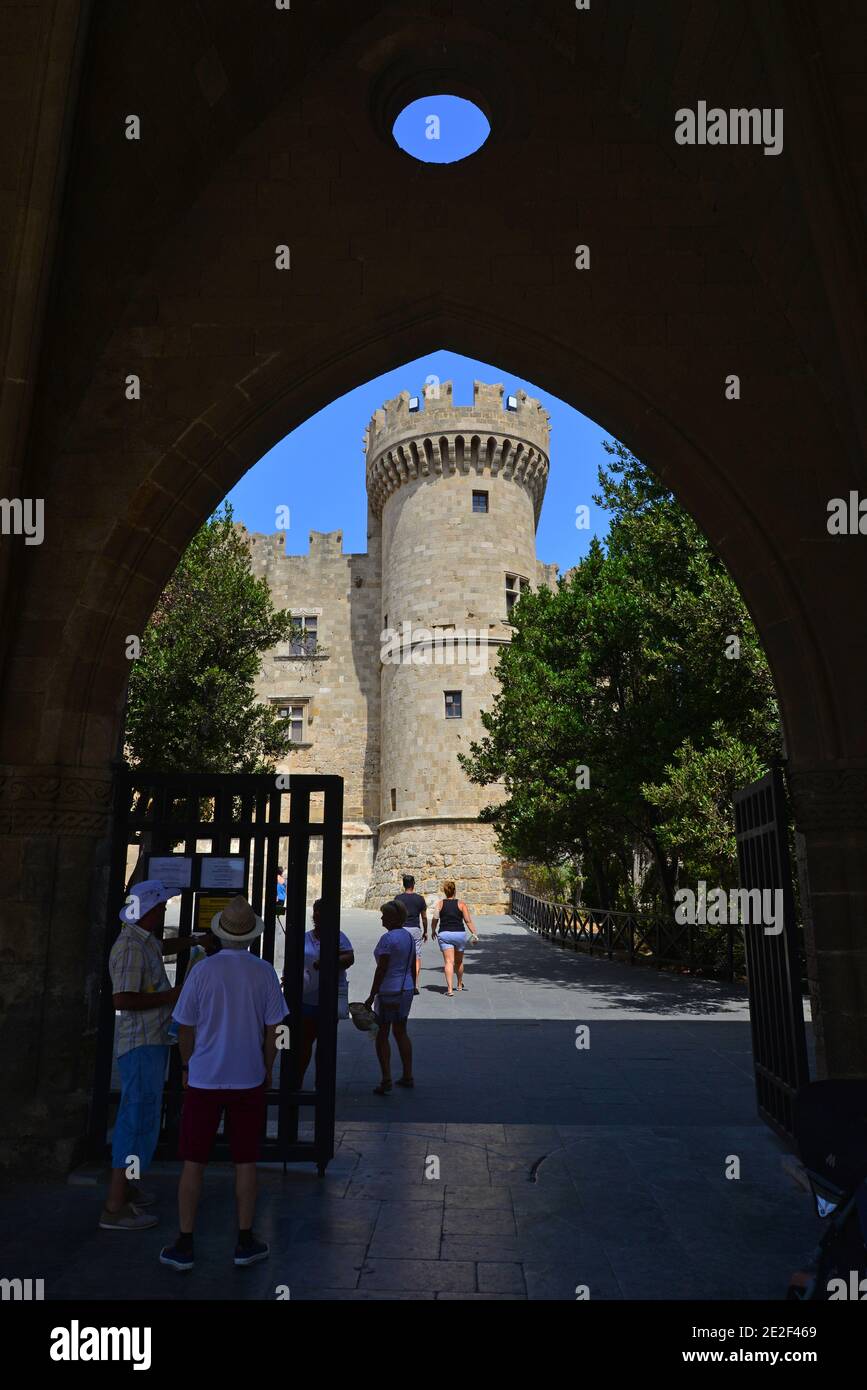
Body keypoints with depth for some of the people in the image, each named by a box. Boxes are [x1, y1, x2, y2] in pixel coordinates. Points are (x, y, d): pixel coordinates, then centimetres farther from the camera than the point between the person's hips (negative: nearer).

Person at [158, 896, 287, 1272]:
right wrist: (267, 1071, 13)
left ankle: (184, 1246, 18)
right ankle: (245, 1242, 21)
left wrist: (186, 1067, 15)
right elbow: (272, 1030, -2)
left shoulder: (202, 971, -11)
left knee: (193, 1163, 11)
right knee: (245, 1162, 12)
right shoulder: (264, 973, -8)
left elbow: (186, 1029, -2)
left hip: (204, 1079, -1)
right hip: (249, 1079, 1)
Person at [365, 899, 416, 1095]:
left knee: (382, 1035, 2)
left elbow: (381, 969, -19)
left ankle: (386, 1080, -2)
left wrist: (372, 995, -15)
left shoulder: (387, 938, -18)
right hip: (406, 990, 8)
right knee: (401, 1032, 18)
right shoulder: (409, 937, 7)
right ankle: (408, 1076, 22)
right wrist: (412, 987, 23)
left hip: (389, 992, -8)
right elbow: (413, 967, 14)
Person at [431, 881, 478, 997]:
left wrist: (433, 931, 14)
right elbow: (468, 921, -4)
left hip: (444, 934, -1)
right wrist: (474, 934, -1)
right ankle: (460, 984, 40)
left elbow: (435, 919, -2)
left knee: (448, 962, -5)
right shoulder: (461, 903, 1)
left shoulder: (440, 903, 2)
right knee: (459, 961, 20)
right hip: (460, 934, 1)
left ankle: (449, 989, -19)